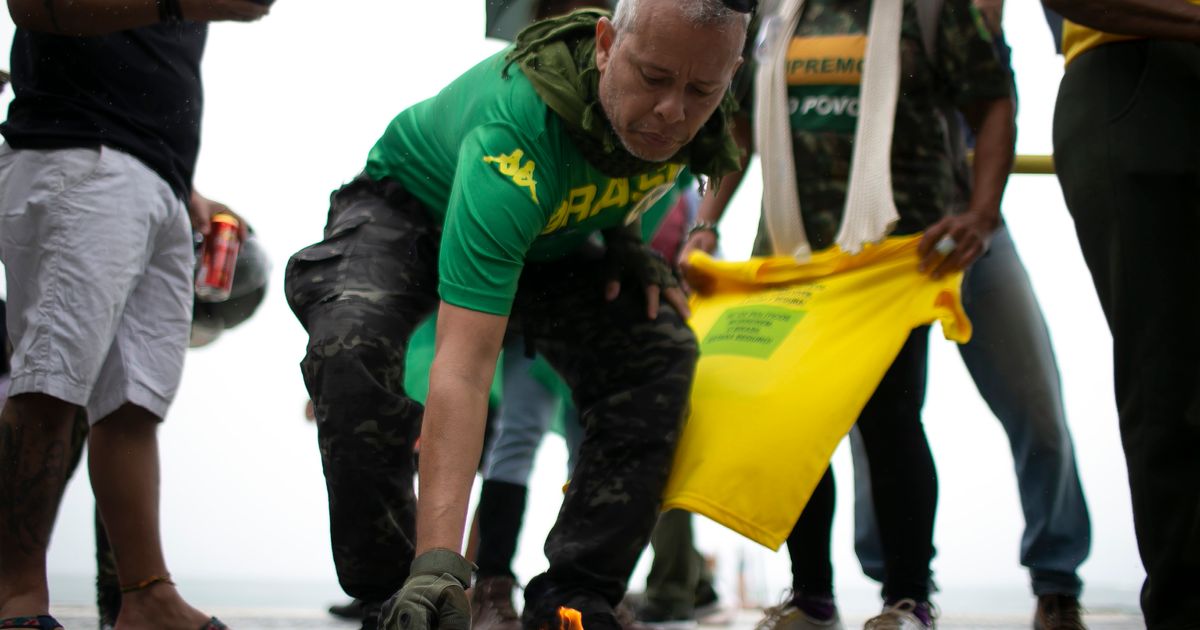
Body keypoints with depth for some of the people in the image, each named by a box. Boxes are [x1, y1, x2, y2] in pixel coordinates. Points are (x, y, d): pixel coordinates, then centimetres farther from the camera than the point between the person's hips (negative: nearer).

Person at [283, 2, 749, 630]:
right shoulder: (514, 139, -45)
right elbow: (462, 367, -52)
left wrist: (626, 238, -12)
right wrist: (438, 565, -58)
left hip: (552, 235, 6)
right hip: (410, 208, -5)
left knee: (658, 349, -17)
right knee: (352, 349, -34)